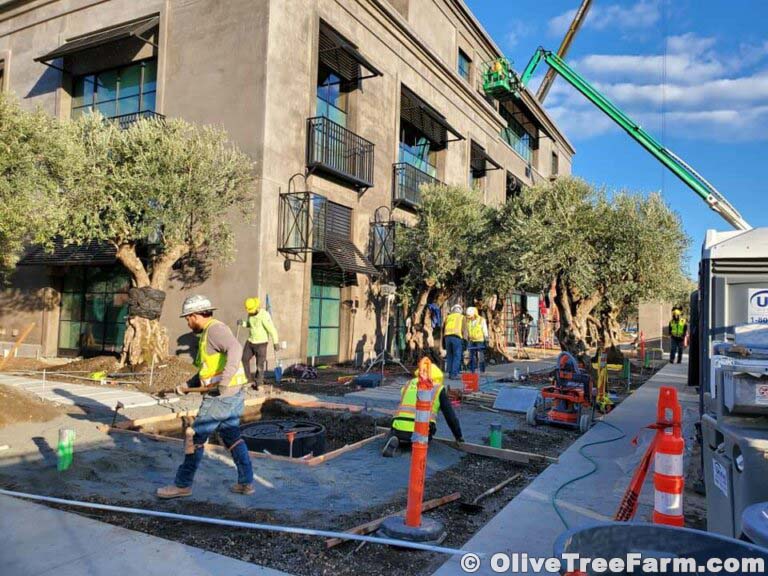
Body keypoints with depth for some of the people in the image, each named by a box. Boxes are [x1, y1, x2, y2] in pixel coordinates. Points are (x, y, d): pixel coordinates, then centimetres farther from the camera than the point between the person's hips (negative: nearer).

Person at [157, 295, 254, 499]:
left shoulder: (215, 329, -11)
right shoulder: (208, 332, 20)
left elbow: (235, 349, -30)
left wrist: (225, 379, -39)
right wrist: (188, 386, 23)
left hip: (222, 396, -10)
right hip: (234, 396, 10)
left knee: (195, 437, 1)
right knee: (232, 437, 16)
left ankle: (182, 484, 12)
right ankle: (246, 482, 21)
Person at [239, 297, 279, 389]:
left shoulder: (264, 315, -23)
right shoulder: (250, 314, 1)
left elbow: (272, 329, -23)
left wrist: (276, 342, -25)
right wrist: (243, 323, -5)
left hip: (261, 343, -7)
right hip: (250, 342, 7)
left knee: (260, 364, 0)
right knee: (244, 359, 4)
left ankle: (258, 384, 15)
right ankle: (248, 381, 17)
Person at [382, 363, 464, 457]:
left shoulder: (408, 385, 23)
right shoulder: (438, 389, 12)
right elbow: (450, 415, 12)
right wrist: (458, 436, 23)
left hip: (400, 429, 1)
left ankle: (393, 442, -1)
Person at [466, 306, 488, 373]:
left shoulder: (482, 320, -11)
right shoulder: (468, 321, 3)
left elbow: (485, 331, -9)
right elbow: (467, 332, 10)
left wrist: (486, 340, -13)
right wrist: (466, 341, 9)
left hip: (480, 341, -4)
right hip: (472, 341, 4)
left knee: (480, 357, -7)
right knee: (472, 356, 3)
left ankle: (482, 372, -1)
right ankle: (472, 371, 8)